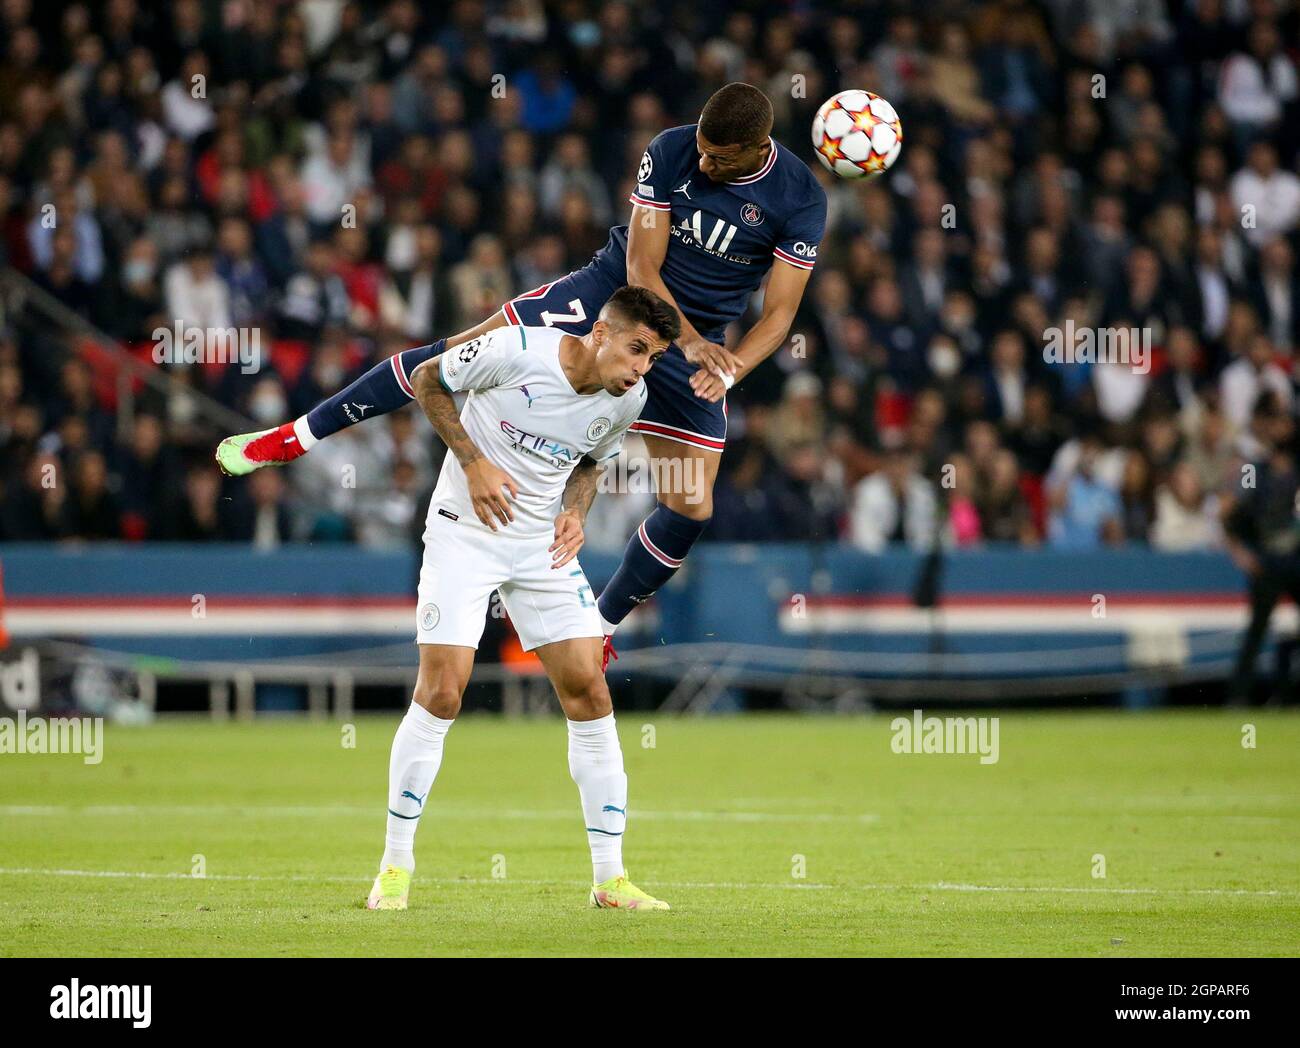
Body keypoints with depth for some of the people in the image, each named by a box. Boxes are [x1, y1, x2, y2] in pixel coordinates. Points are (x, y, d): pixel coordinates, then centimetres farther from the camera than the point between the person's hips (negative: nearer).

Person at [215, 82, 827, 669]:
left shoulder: (799, 198, -18)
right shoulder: (671, 152, -16)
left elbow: (778, 315, -16)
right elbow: (641, 268, -15)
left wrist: (727, 372, -33)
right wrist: (690, 340, -30)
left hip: (696, 339, 0)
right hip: (612, 290, 0)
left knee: (691, 509, -7)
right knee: (460, 354, -11)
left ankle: (601, 626, 16)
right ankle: (295, 437, -2)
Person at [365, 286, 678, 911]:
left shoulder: (628, 401, -3)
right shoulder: (515, 350, -20)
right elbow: (426, 381, -6)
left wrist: (574, 514, -3)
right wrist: (473, 461, -15)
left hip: (545, 545, 5)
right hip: (465, 528, -5)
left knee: (588, 691, -3)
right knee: (442, 691, -12)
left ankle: (609, 877, 4)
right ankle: (395, 866, 1)